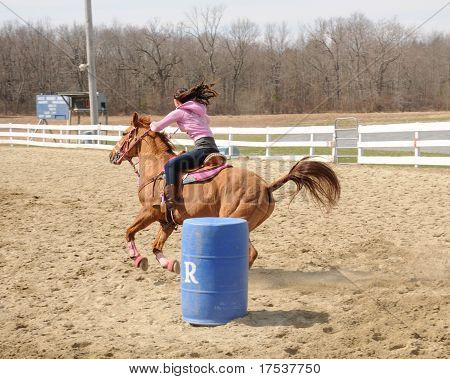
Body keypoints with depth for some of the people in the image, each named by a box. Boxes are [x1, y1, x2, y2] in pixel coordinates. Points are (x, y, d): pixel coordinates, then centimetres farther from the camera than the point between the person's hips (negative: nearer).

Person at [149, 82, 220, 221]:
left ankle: (170, 204, -40)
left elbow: (156, 128, 5)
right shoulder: (199, 111, 25)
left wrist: (152, 125, 28)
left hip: (203, 148, -9)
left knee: (171, 164, -24)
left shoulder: (179, 112, 3)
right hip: (213, 148, 9)